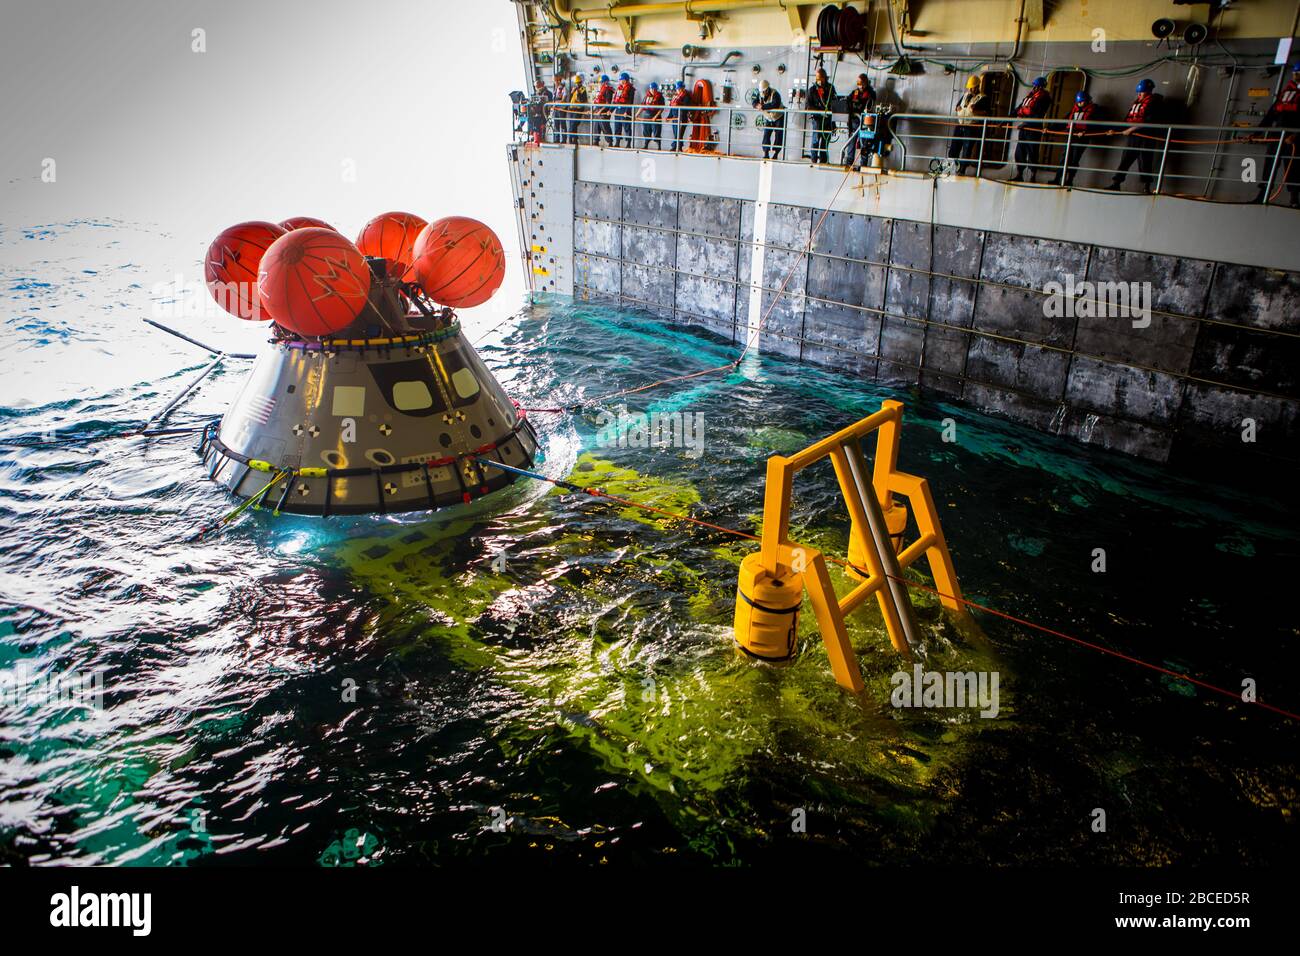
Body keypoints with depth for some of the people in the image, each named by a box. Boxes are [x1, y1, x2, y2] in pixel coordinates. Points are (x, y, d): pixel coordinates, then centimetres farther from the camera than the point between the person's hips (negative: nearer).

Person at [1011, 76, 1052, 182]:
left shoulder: (1044, 98, -5)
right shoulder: (1030, 95, 18)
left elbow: (1039, 115, -14)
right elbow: (1019, 109, 21)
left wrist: (1025, 123, -20)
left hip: (1034, 128, -7)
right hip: (1024, 127, 8)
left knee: (1032, 153, -6)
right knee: (1019, 152, 7)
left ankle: (1032, 177, -1)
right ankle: (1019, 175, 14)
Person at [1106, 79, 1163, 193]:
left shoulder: (1153, 102, -5)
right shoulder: (1136, 102, 18)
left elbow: (1148, 121, -15)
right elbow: (1128, 119, 20)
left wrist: (1132, 129, -18)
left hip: (1145, 137, -7)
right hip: (1133, 136, 7)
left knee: (1144, 162, -5)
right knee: (1125, 159, 4)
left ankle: (1146, 187, 0)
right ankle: (1116, 183, 6)